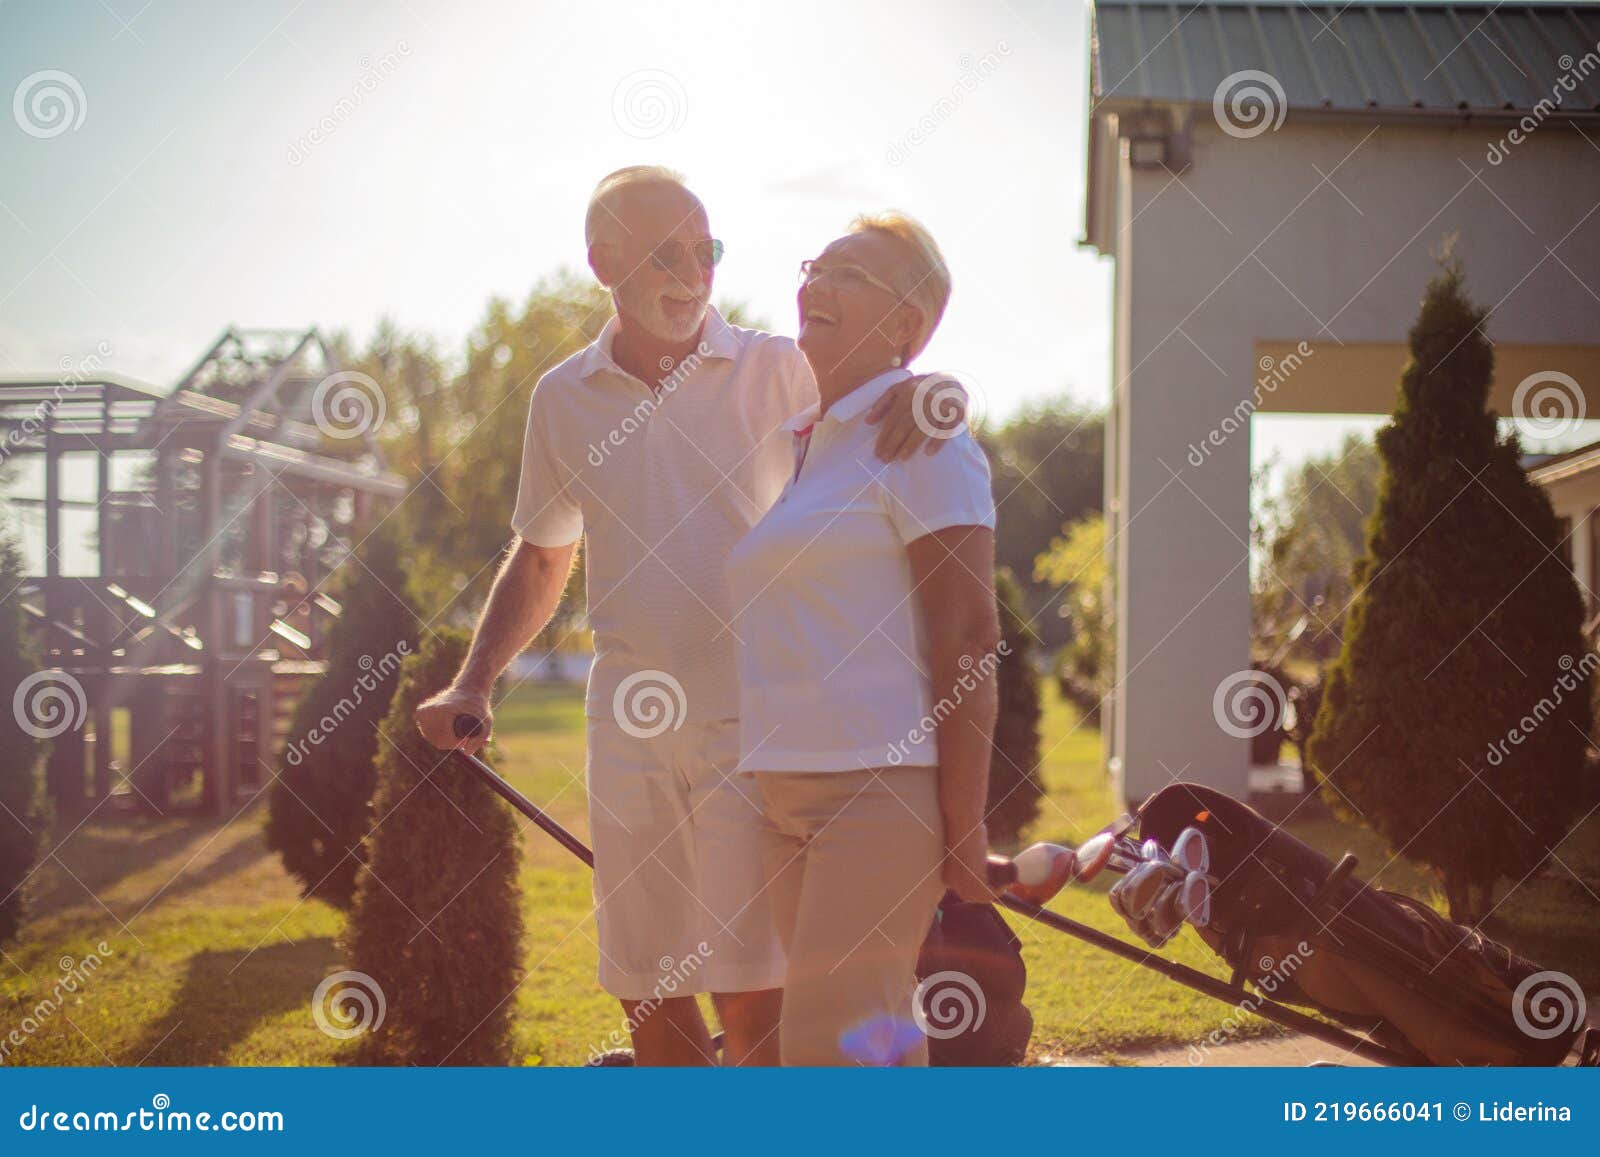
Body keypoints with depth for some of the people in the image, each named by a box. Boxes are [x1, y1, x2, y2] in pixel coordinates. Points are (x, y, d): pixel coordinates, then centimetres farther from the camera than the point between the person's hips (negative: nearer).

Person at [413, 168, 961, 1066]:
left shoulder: (775, 368, -1)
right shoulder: (564, 398, 8)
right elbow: (540, 561, 18)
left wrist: (929, 391, -25)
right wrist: (474, 683, 7)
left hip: (753, 721, -4)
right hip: (629, 725, 4)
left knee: (751, 992, -9)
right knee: (647, 993, 9)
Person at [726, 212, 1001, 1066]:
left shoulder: (921, 439, -6)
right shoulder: (801, 444, 19)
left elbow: (968, 639, -13)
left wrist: (964, 831, -17)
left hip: (885, 784, -8)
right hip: (788, 793, 8)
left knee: (828, 1042, -15)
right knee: (869, 1037, 11)